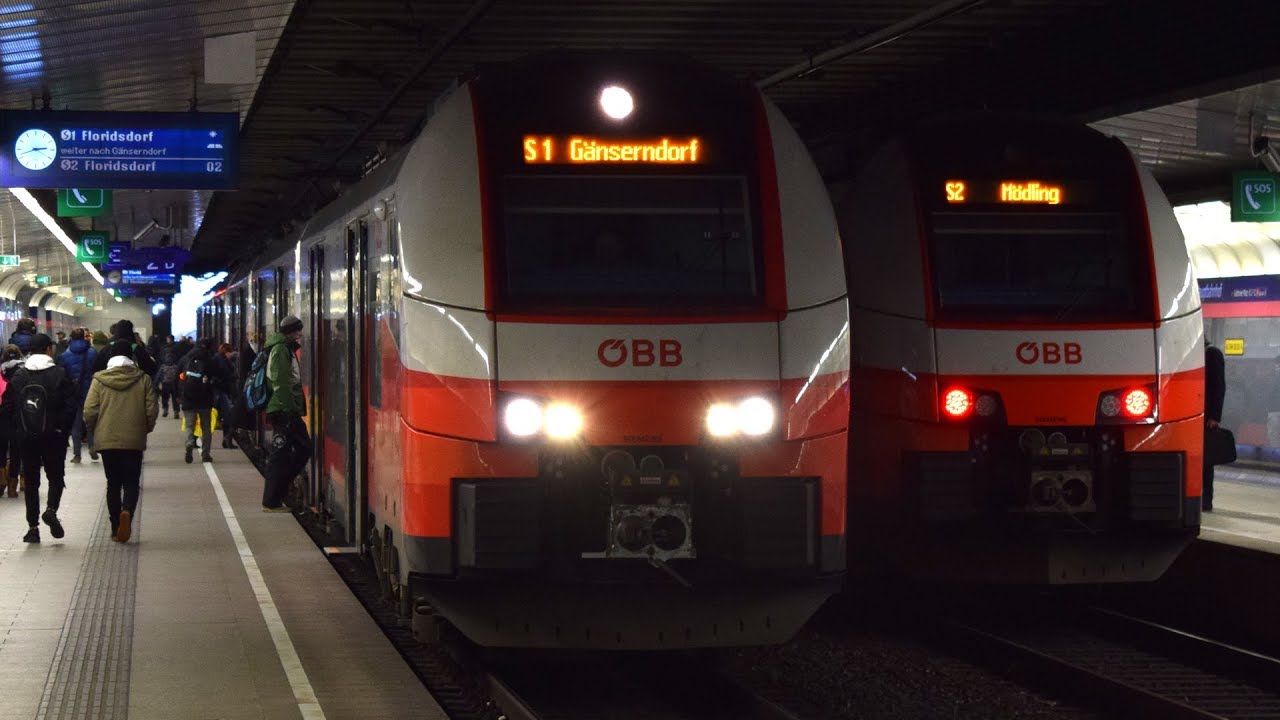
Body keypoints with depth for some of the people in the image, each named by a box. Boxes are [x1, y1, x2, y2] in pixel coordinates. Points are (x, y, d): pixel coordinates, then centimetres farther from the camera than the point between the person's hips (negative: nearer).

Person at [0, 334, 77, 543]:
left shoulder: (18, 376, 0)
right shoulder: (60, 375, -7)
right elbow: (71, 407, -11)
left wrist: (20, 427, 8)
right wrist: (64, 429, 1)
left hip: (27, 438, 2)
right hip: (54, 437, -2)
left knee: (31, 482, 9)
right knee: (56, 476, 11)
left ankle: (33, 527, 6)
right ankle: (51, 509, -14)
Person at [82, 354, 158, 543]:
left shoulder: (99, 381, 2)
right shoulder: (143, 380, 3)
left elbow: (89, 412, -3)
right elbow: (152, 410, 0)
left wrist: (94, 430, 13)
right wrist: (146, 428, 16)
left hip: (107, 441, 1)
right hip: (134, 441, -1)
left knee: (113, 484, 10)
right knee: (131, 482, 6)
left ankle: (116, 529, 9)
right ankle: (127, 511, -23)